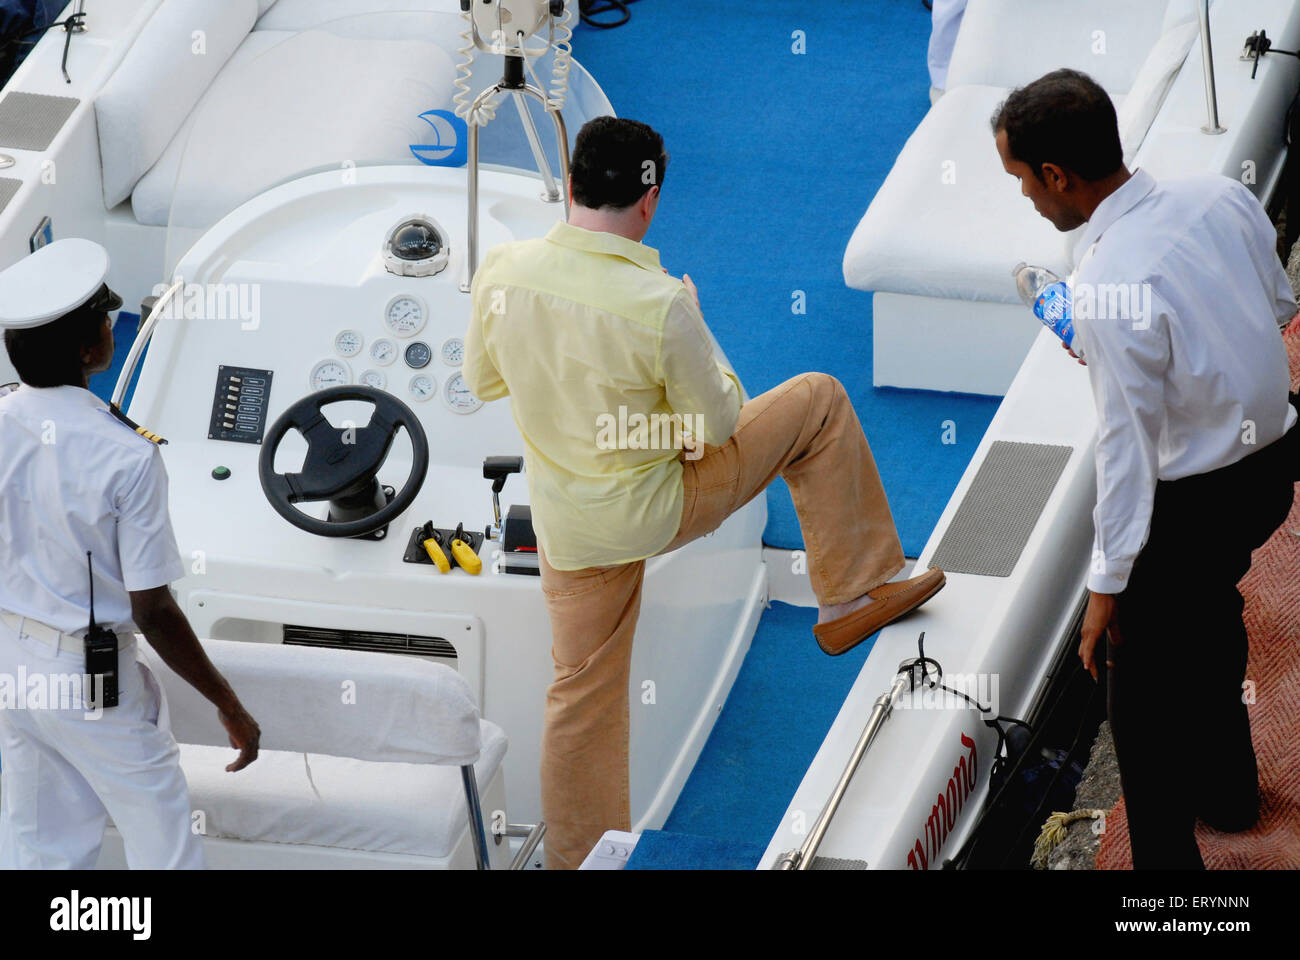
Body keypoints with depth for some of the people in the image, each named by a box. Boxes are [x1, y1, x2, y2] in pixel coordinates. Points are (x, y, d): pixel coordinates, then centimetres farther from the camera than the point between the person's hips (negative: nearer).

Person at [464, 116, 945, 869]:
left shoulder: (503, 272, -13)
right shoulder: (658, 305, -27)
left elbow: (483, 380, 6)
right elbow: (719, 423, -12)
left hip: (563, 520, 5)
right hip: (656, 509, -5)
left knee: (585, 692, 22)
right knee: (820, 402, 9)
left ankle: (578, 857, 30)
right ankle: (854, 595, 18)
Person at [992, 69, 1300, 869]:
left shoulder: (1110, 288, -31)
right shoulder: (1223, 199, -10)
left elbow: (1128, 448, -25)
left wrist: (1109, 585, -16)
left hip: (1194, 501, -8)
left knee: (1142, 684, 8)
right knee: (1209, 614, 33)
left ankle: (1168, 855, 18)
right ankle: (1227, 788, 54)